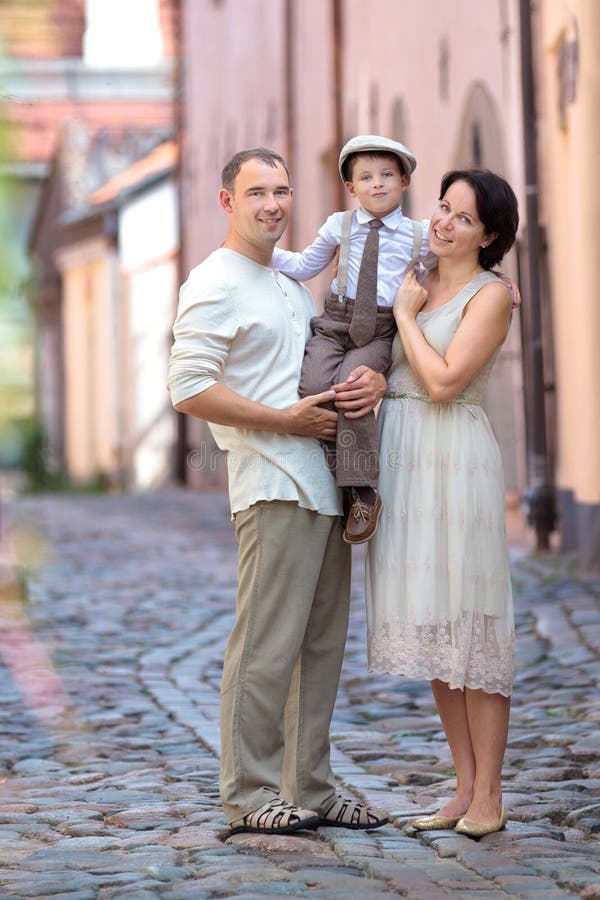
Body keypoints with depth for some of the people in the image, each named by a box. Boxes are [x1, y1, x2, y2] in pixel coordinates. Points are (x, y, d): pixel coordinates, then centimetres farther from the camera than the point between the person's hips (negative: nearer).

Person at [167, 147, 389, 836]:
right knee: (267, 646, -9)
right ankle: (248, 795, -2)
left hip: (326, 484, 9)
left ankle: (309, 789, 17)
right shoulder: (215, 283, -6)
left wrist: (372, 377, 4)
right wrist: (286, 421, -15)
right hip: (273, 486, -9)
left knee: (321, 644, 10)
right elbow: (189, 388, -16)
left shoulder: (292, 285, 22)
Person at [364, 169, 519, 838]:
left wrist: (404, 313, -5)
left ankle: (488, 797, 0)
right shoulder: (417, 284, 16)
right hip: (399, 456, 7)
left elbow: (444, 381, -14)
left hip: (453, 457, -7)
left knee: (468, 621, -6)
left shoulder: (491, 295, -5)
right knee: (431, 628, 8)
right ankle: (465, 788, 14)